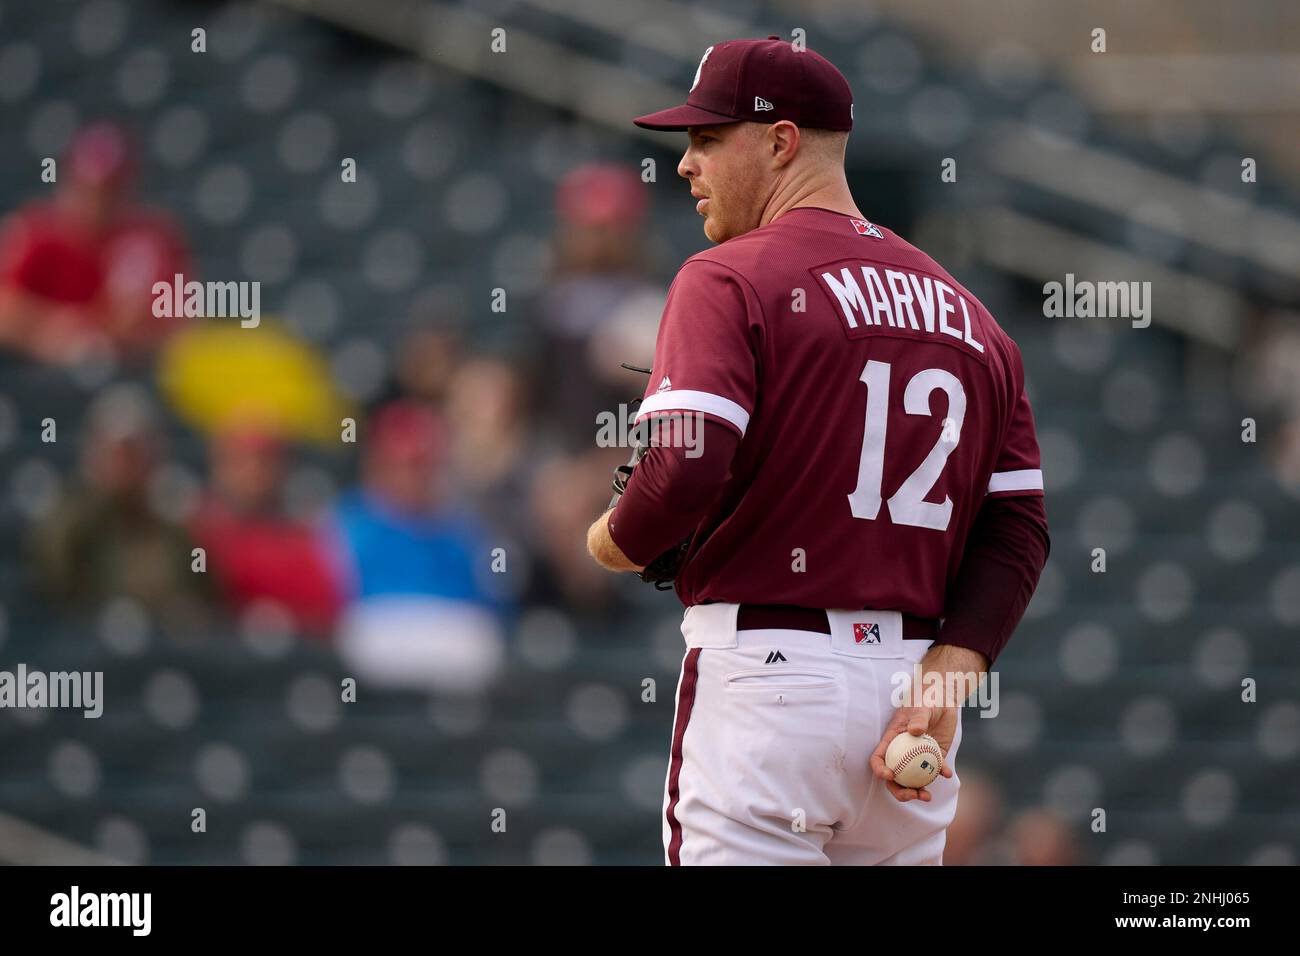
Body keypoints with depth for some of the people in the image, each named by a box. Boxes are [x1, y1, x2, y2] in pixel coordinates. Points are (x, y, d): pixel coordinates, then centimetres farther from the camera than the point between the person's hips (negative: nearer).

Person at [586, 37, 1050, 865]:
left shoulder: (729, 279, -5)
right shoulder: (963, 309, 16)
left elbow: (684, 469, -19)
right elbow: (1018, 530, 9)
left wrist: (612, 543, 1)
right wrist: (943, 678, 0)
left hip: (766, 673, -7)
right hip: (910, 673, 7)